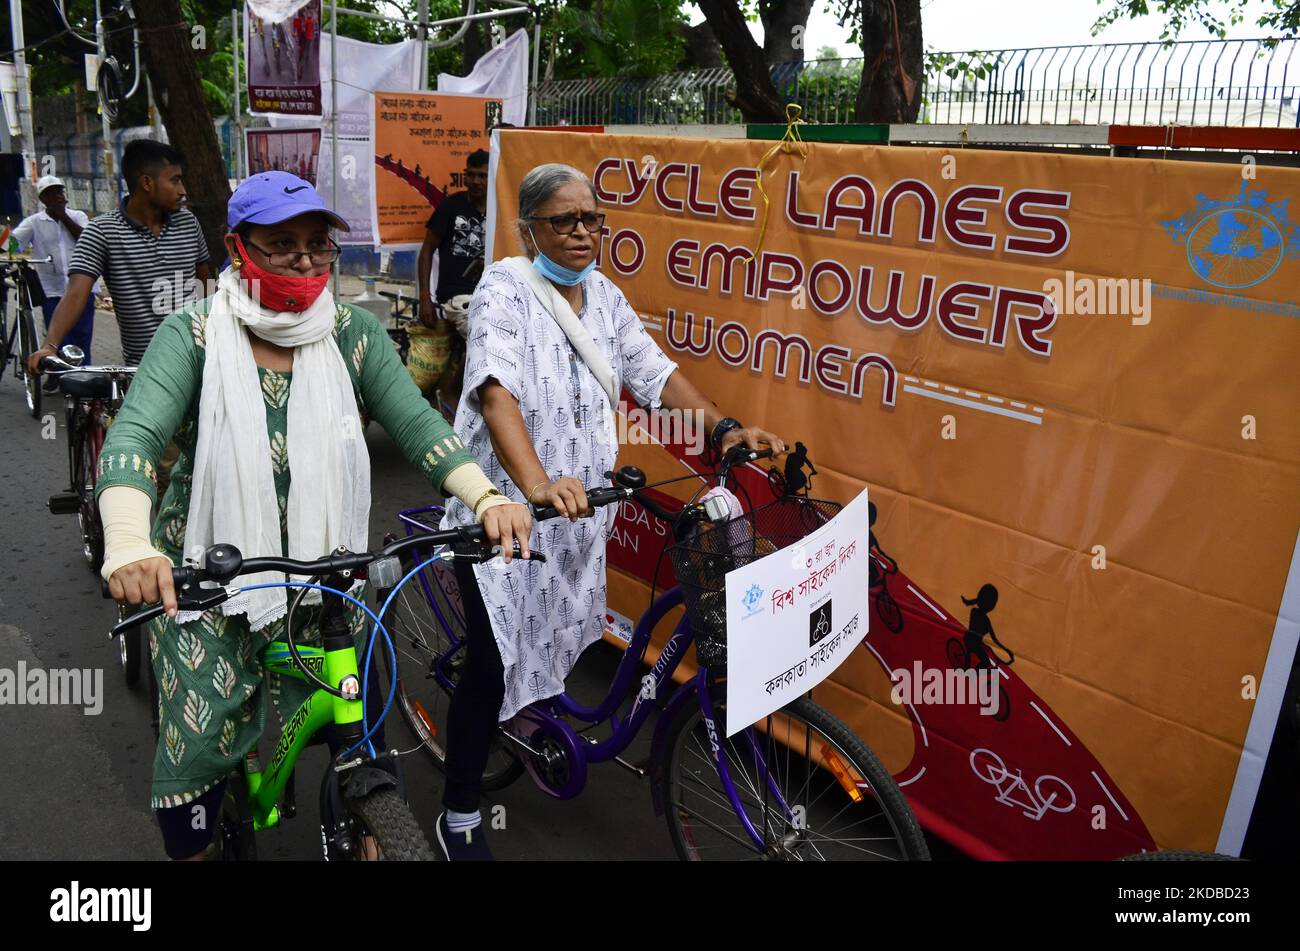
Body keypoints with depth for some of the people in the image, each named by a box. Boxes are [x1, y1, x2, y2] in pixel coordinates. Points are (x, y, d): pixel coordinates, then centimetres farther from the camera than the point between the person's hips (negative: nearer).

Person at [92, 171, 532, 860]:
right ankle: (191, 852, 33)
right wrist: (128, 544, -41)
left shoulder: (354, 333, -2)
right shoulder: (193, 335, -9)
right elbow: (133, 436, -22)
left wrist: (487, 499, -29)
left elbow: (418, 426, -12)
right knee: (198, 745, 4)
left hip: (327, 572, 2)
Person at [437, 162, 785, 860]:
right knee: (494, 663, -4)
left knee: (561, 643, 19)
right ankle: (459, 818, 14)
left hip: (579, 507, 7)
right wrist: (537, 484, -44)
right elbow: (496, 391, -29)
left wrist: (723, 428, -7)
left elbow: (655, 373, 7)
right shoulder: (504, 289, -13)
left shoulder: (604, 296, 9)